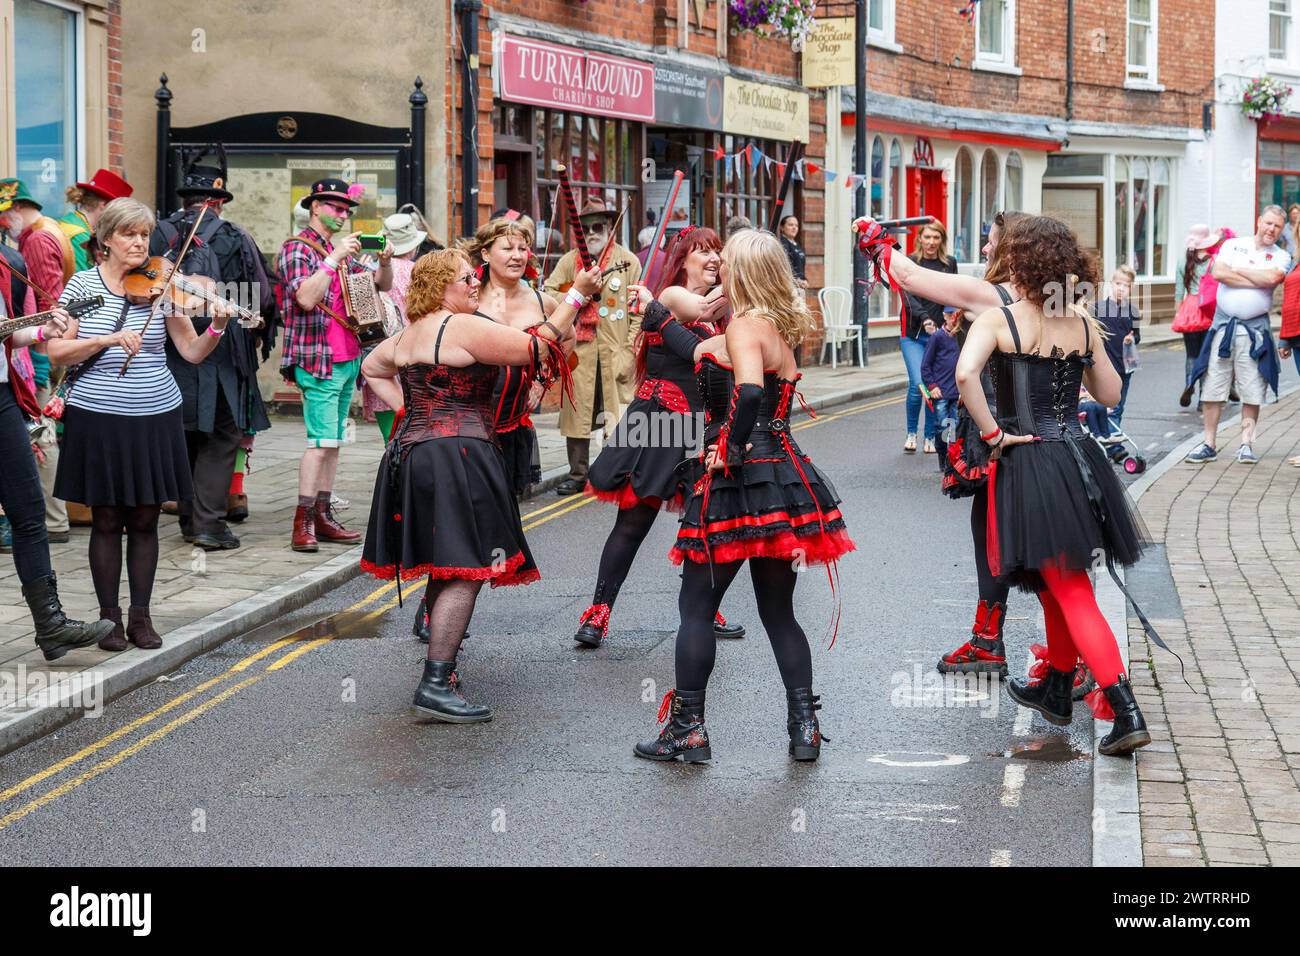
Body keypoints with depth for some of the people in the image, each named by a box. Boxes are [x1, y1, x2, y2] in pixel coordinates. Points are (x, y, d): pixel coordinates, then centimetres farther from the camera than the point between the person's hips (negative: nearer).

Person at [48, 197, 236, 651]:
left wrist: (217, 327, -20)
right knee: (106, 521, 5)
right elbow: (56, 352, -8)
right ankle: (109, 617, 14)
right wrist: (109, 339, -21)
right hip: (98, 418, -1)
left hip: (155, 419, 2)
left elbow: (193, 352, -1)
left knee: (145, 521, 7)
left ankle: (141, 616, 15)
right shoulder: (83, 285, -2)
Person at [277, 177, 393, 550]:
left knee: (333, 441, 8)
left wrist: (385, 262, 1)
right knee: (323, 440, -13)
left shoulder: (341, 251, 18)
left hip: (348, 359, 8)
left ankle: (323, 516, 12)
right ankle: (303, 522, -12)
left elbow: (382, 286, 21)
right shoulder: (297, 249, -6)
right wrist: (334, 258, -22)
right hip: (318, 361, -8)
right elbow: (306, 297, -21)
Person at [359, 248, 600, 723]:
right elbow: (535, 349, -12)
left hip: (411, 450, 10)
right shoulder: (463, 328, -11)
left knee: (443, 570, 19)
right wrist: (576, 295, -5)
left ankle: (441, 665, 26)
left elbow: (371, 369, 33)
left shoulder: (408, 335, 16)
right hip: (456, 458, -10)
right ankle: (436, 685, -15)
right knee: (465, 572, -10)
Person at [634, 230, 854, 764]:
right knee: (778, 611, 13)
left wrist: (730, 450, -20)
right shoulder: (781, 328, 14)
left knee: (696, 606, 4)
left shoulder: (745, 325, -12)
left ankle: (687, 729, 8)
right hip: (784, 477, 8)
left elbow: (748, 391, -31)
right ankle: (804, 727, 10)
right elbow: (711, 359, 28)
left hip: (739, 481, -8)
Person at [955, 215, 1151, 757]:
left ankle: (1126, 712, -12)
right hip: (1078, 457, 5)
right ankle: (1056, 690, 38)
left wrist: (991, 433, -15)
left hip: (1028, 463, -5)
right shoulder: (1083, 323, 4)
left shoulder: (999, 320, -9)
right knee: (1060, 582, 24)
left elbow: (965, 374, -26)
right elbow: (1110, 394, 13)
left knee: (1069, 591, -4)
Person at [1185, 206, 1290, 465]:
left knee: (1252, 391, -1)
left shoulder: (1281, 256, 7)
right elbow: (1218, 272, -9)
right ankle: (1209, 444, 8)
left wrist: (1238, 269, -6)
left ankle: (1246, 444, 8)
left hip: (1255, 329, -1)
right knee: (1212, 388, 1)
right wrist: (1257, 281, -9)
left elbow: (1272, 278, -15)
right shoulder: (1234, 245, 8)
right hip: (1223, 325, 1)